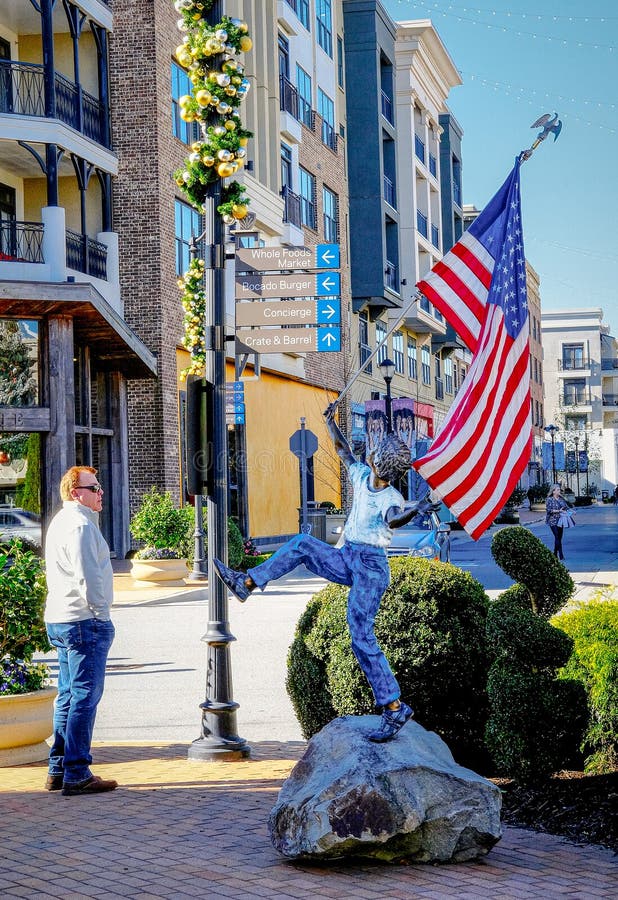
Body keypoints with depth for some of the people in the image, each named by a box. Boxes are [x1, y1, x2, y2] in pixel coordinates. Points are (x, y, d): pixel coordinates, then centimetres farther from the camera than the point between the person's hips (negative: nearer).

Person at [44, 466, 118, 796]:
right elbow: (87, 576, -21)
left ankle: (58, 770, 18)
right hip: (84, 620, -10)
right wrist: (100, 612, -12)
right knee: (85, 697, -7)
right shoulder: (80, 525, -13)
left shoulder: (61, 522, 20)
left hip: (60, 620, 11)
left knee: (69, 695, 14)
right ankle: (76, 775, -6)